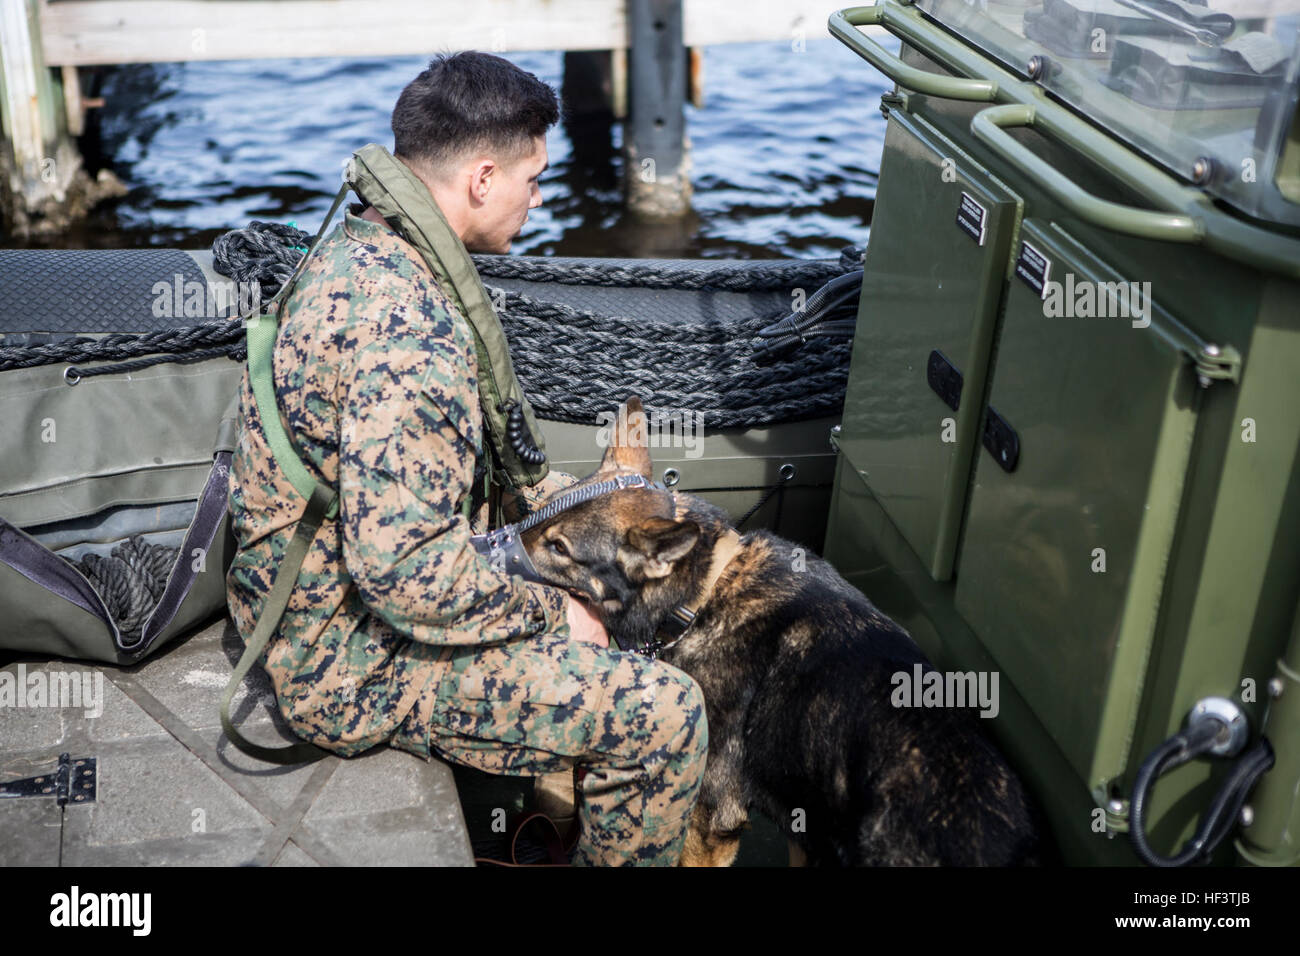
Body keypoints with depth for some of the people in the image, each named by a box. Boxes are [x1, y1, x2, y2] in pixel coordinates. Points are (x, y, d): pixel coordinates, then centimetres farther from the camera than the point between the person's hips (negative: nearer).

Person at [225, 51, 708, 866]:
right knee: (663, 714, -16)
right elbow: (403, 567, -33)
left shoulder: (354, 254, 4)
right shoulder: (406, 323, -29)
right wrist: (550, 614, -17)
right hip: (356, 665, -10)